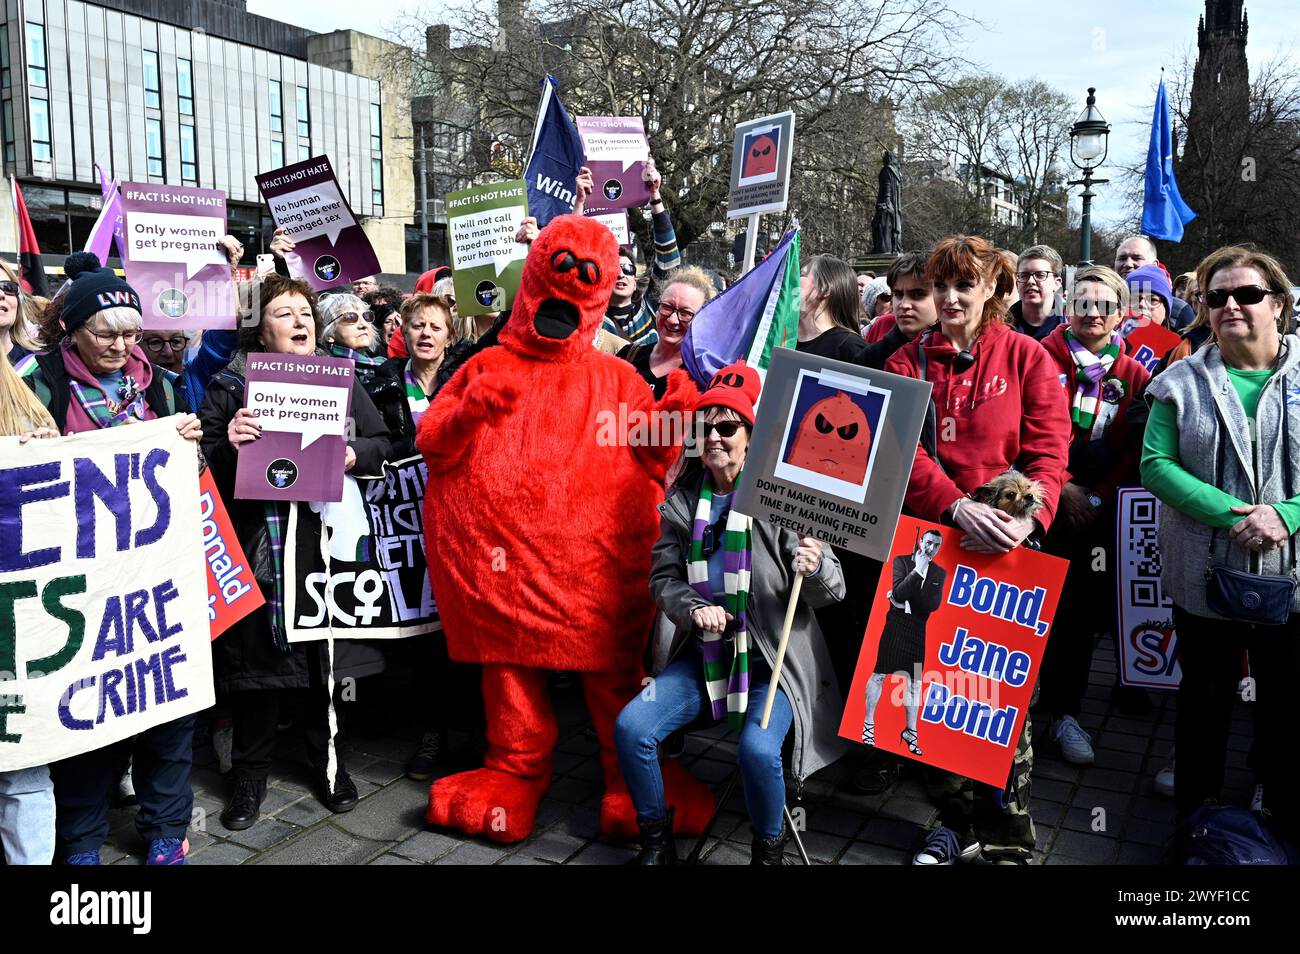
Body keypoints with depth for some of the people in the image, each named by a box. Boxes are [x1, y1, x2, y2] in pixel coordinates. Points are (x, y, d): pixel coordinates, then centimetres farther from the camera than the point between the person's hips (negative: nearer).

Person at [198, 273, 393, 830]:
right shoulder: (231, 386, 4)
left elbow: (382, 444, 9)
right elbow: (203, 464, 1)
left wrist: (356, 454, -11)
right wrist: (228, 445, -20)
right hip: (258, 540, -1)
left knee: (323, 652, 10)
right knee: (259, 653, 4)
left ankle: (326, 757, 29)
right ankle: (249, 774, 21)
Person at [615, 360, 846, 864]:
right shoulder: (682, 499, 4)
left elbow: (831, 592, -9)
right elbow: (663, 577, 7)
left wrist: (816, 568, -32)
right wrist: (694, 608, -14)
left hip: (771, 659, -4)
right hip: (702, 654, 4)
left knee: (757, 748, -28)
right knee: (631, 727, -13)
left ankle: (769, 850, 4)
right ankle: (657, 840, 12)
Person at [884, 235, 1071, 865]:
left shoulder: (1027, 357, 5)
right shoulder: (909, 362, 8)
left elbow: (1048, 450, -3)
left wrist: (1027, 516, -22)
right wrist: (957, 505, -21)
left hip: (1006, 547, -1)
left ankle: (1009, 840, 15)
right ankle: (957, 821, 24)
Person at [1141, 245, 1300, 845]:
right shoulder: (1182, 382, 1)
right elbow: (1156, 463, -7)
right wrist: (1224, 511, -19)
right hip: (1204, 573, 0)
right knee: (1205, 694, 14)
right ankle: (1196, 807, 31)